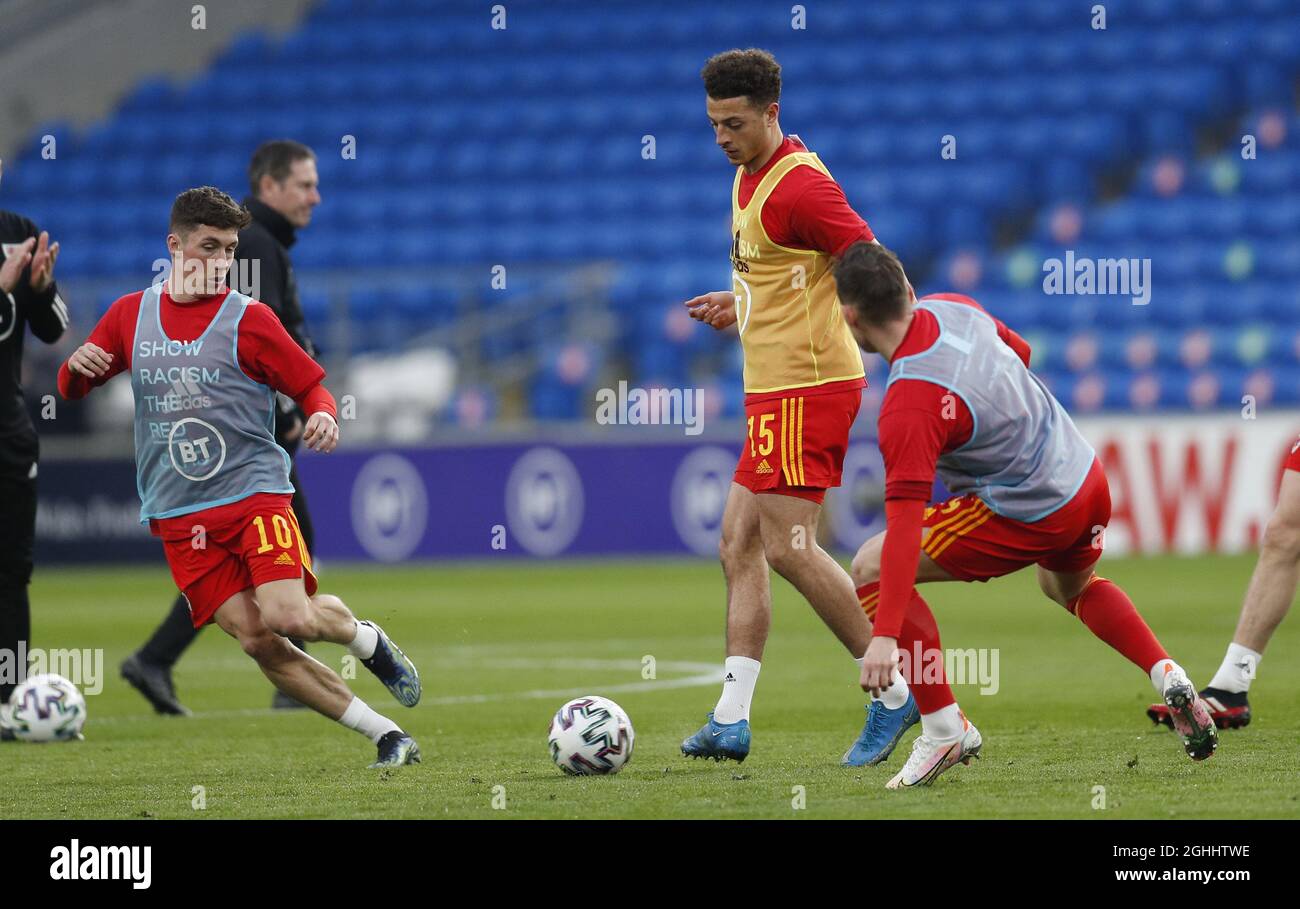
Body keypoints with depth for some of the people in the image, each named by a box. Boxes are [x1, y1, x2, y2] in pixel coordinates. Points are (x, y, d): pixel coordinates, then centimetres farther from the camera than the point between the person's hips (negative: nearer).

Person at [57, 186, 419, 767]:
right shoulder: (131, 315, 9)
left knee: (289, 618, -23)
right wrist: (78, 366, -8)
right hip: (179, 516, 3)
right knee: (257, 642, -11)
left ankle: (366, 639, 12)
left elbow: (311, 386, 3)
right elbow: (71, 389, 16)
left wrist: (324, 416, -21)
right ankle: (387, 737, -5)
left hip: (255, 494, -3)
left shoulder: (248, 319, 0)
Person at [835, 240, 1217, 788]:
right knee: (1071, 585, 41)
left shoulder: (908, 405, -26)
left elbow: (905, 523, -32)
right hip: (1087, 478, 9)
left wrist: (885, 636, -35)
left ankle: (944, 728, 0)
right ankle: (1168, 678, 22)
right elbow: (1020, 352, 19)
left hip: (1033, 515, -9)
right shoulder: (951, 309, -3)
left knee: (871, 567, -2)